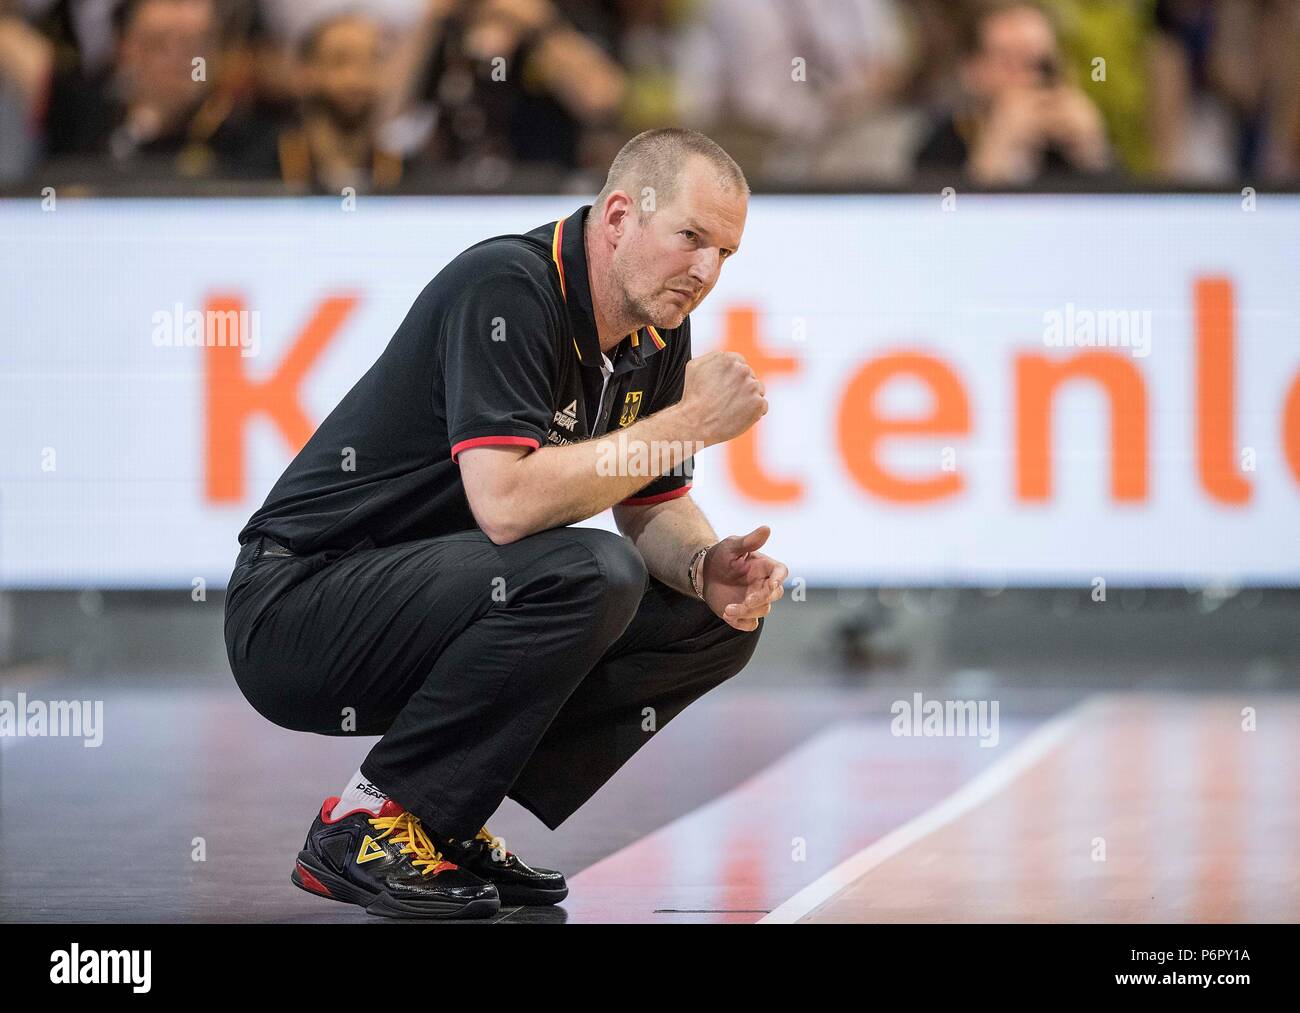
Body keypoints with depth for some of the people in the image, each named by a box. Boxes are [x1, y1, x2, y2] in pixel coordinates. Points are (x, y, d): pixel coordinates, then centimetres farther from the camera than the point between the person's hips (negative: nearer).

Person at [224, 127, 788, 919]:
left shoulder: (657, 331, 5)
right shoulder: (506, 288, -22)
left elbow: (653, 508, 12)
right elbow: (506, 502, -33)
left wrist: (708, 569, -12)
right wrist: (689, 421, -25)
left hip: (433, 602, 9)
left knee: (716, 618, 1)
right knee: (588, 574, -30)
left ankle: (446, 818, 3)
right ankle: (369, 822, -16)